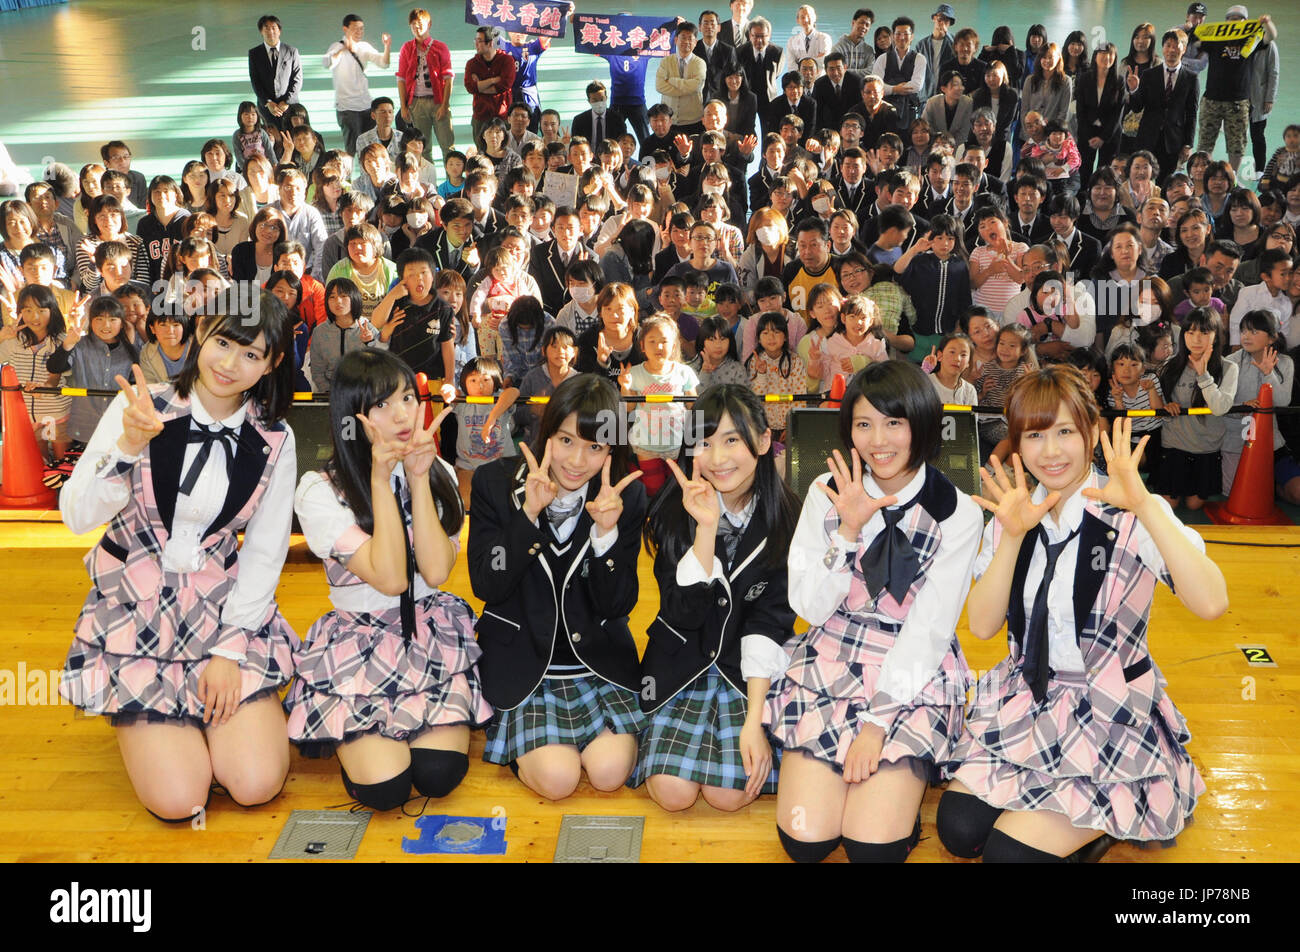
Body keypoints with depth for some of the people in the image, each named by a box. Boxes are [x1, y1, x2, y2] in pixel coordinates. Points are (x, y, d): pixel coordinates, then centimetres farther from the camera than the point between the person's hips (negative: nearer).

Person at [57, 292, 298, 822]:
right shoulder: (137, 409, -8)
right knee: (178, 800, -12)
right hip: (137, 609, -2)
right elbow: (77, 517, -12)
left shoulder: (274, 441, -2)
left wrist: (230, 650, -7)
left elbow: (265, 552, 0)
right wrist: (129, 447, -28)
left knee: (256, 785, -12)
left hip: (227, 607, 2)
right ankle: (138, 717, 20)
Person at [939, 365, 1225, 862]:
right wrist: (1013, 535, -19)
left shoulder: (1130, 517, -14)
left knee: (1011, 852, -14)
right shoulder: (1012, 514, 2)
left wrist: (1144, 505, -36)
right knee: (959, 830, -8)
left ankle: (1108, 821, 13)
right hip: (1024, 704, 5)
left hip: (1111, 715, -5)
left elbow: (1210, 603, -30)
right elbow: (982, 625, -6)